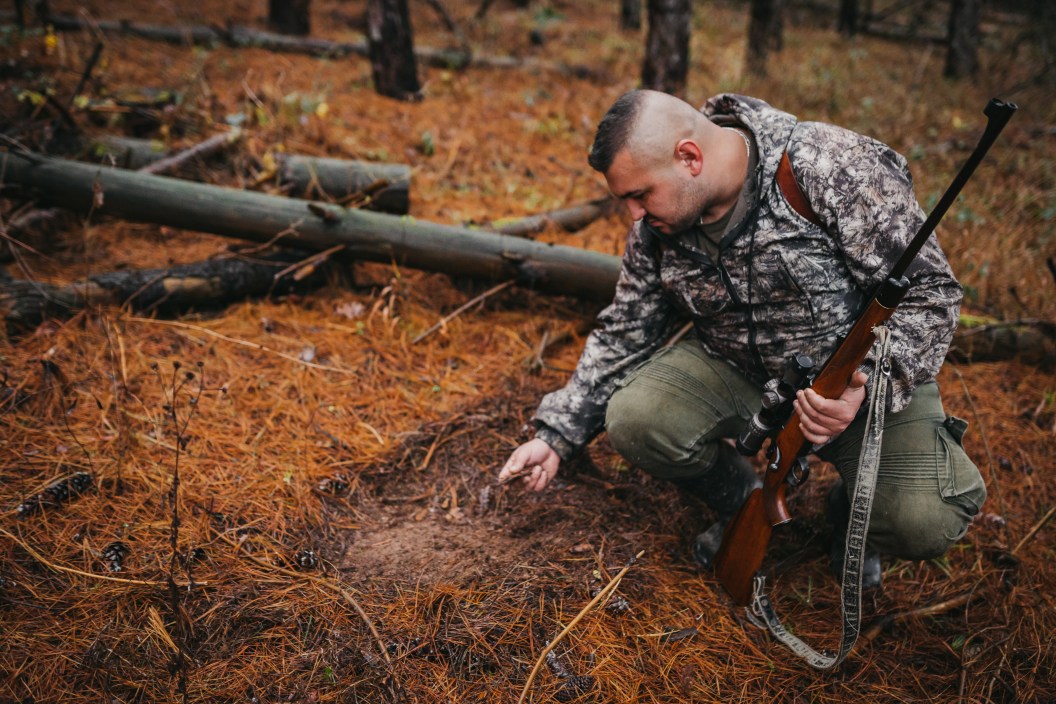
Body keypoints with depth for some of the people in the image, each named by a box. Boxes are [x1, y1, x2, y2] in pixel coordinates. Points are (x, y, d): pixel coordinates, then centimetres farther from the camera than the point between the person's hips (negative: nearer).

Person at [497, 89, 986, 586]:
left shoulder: (835, 169, -24)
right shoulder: (655, 227, -6)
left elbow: (929, 291, -20)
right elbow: (624, 334, 4)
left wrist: (867, 386, -36)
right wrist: (556, 436, -1)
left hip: (863, 373, -3)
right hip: (735, 368, 4)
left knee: (924, 522, -24)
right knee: (632, 422, -21)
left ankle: (851, 509, 15)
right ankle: (744, 503, 9)